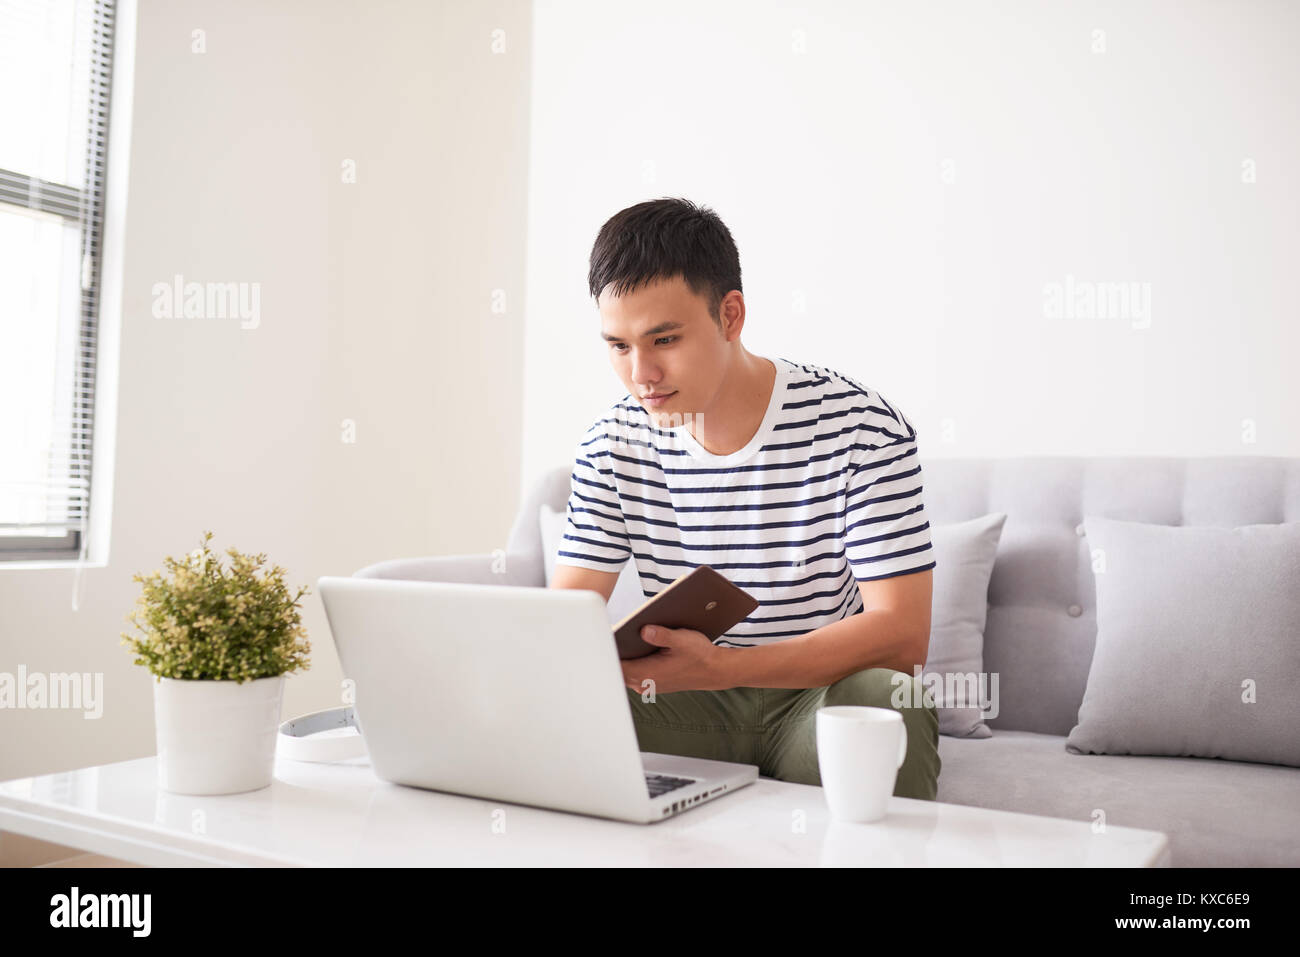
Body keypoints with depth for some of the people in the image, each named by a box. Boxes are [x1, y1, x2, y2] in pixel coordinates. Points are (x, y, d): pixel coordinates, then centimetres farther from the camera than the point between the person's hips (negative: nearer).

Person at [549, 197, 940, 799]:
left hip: (832, 688, -2)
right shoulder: (612, 446, -2)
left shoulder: (860, 430, -16)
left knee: (878, 695, -35)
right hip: (691, 696, 3)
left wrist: (719, 666, -35)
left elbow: (903, 633, -21)